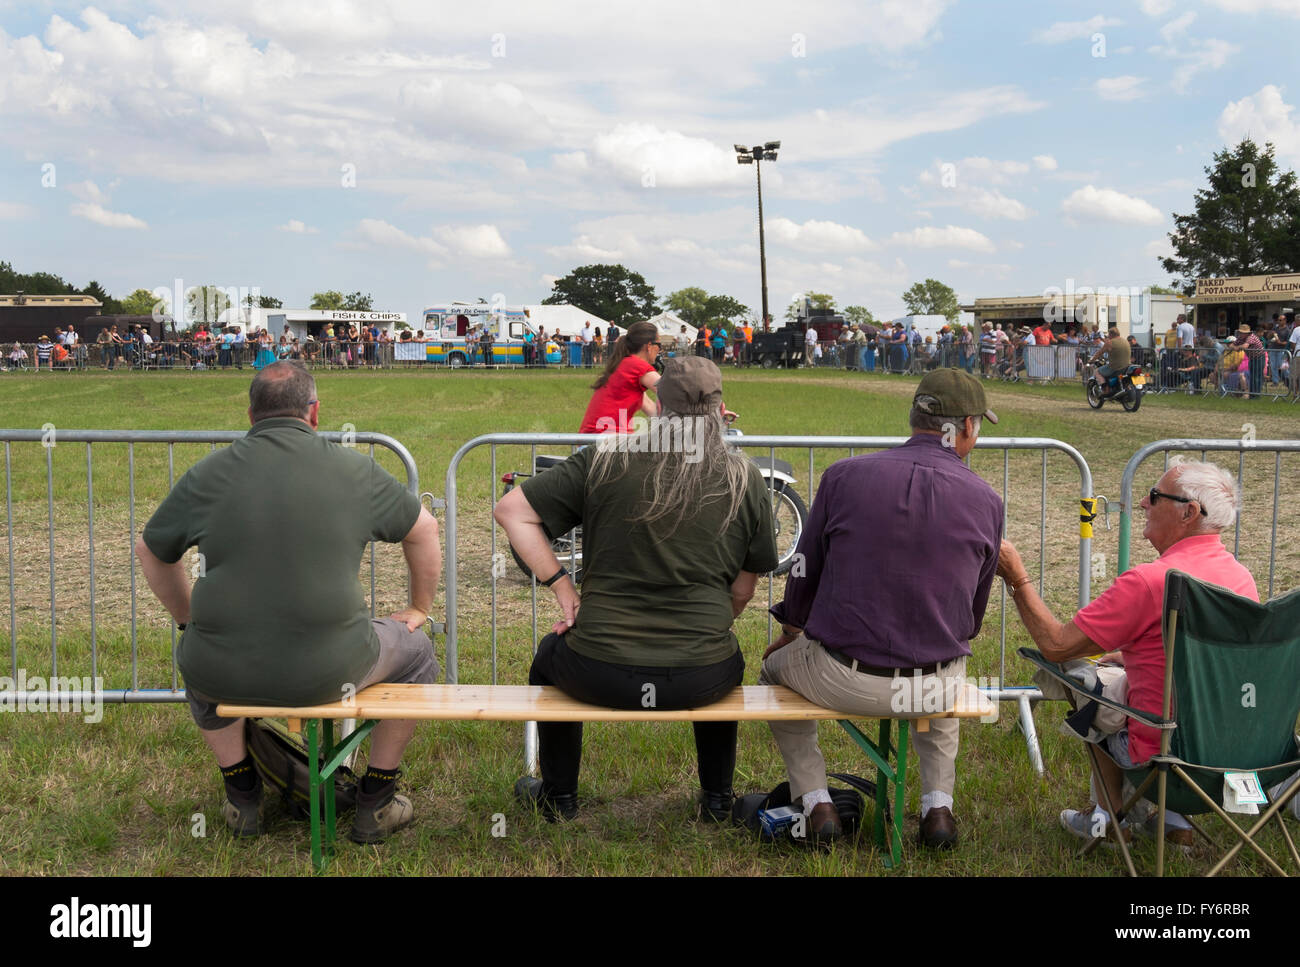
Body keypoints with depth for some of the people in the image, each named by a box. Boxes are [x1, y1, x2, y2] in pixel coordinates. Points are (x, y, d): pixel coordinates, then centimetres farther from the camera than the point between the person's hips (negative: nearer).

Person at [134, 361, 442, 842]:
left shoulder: (207, 473, 3)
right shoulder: (354, 469, 2)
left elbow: (151, 551, 17)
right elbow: (423, 530, 15)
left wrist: (188, 619, 32)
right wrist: (419, 608, 30)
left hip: (226, 675, 2)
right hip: (325, 673, -2)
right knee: (416, 652, 26)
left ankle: (242, 800, 42)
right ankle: (376, 806, 31)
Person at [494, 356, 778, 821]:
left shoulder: (606, 460, -4)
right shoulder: (745, 479, -1)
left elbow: (510, 511, -2)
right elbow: (743, 591, 6)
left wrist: (562, 586, 3)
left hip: (601, 676, -1)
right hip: (702, 681, 2)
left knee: (550, 654, 34)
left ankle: (558, 796, 46)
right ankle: (718, 798, 46)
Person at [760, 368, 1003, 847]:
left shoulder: (844, 476, -9)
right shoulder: (986, 501, -4)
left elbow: (804, 576, 2)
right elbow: (974, 613, 9)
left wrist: (789, 635, 22)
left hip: (843, 681, -2)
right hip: (936, 690, 3)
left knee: (775, 665, 30)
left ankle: (816, 804, 25)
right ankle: (938, 806, 30)